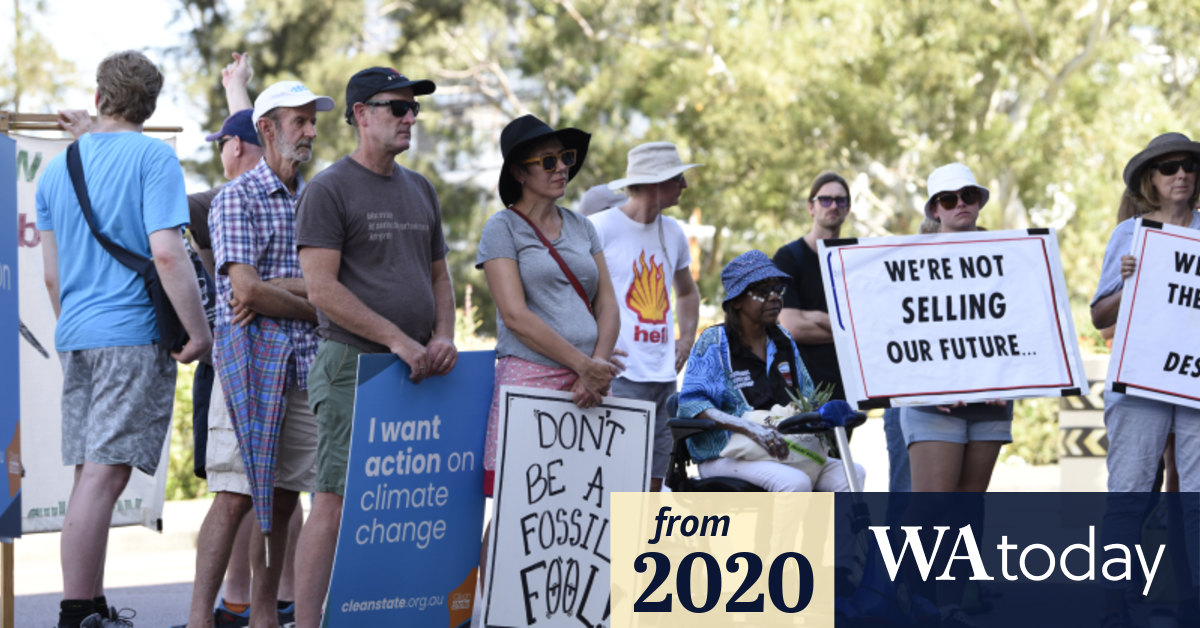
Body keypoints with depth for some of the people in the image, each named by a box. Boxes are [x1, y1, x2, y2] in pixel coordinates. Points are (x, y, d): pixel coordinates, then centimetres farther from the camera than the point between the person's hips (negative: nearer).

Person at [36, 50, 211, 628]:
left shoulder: (58, 167, 14)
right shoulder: (153, 157, -6)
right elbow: (166, 254, -16)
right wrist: (198, 330, -10)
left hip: (76, 338, 7)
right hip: (135, 334, -7)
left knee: (92, 474, 12)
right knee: (104, 474, -9)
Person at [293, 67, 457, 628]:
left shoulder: (419, 190, 19)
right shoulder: (328, 190, -4)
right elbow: (322, 289, -12)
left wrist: (443, 336, 5)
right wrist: (398, 339, -16)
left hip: (419, 369, 7)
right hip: (353, 366, -7)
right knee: (335, 500, -12)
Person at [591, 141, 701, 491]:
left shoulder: (673, 232, 16)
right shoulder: (602, 227, -7)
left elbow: (687, 292, 33)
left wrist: (686, 339, 17)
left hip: (664, 375, 7)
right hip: (620, 375, -7)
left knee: (653, 483, 7)